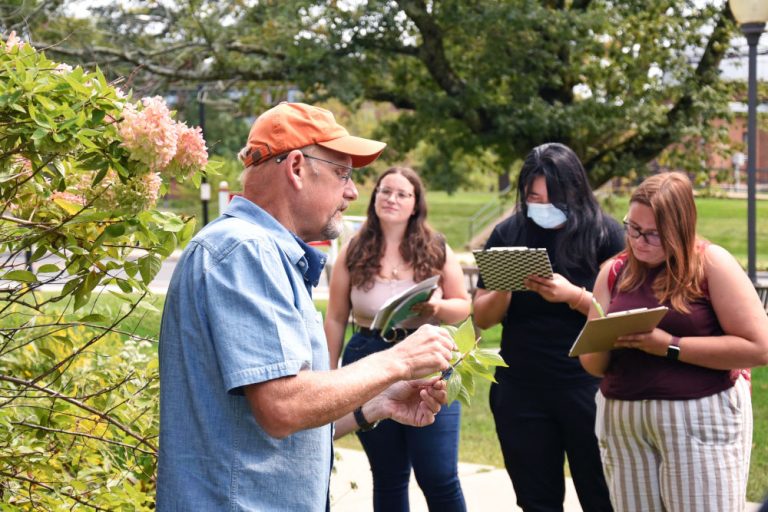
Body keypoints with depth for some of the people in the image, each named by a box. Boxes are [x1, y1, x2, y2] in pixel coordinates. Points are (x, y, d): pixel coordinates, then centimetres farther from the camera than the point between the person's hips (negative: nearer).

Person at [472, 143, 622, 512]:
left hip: (587, 387, -3)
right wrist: (504, 289, -14)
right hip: (521, 391, 3)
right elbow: (482, 318, 6)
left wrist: (573, 295, -22)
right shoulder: (507, 235, 4)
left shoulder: (603, 233, -4)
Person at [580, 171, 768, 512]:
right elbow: (592, 365, 11)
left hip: (700, 419, -4)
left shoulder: (711, 264, -5)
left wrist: (670, 346, -16)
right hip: (622, 420, 4)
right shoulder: (614, 272, 9)